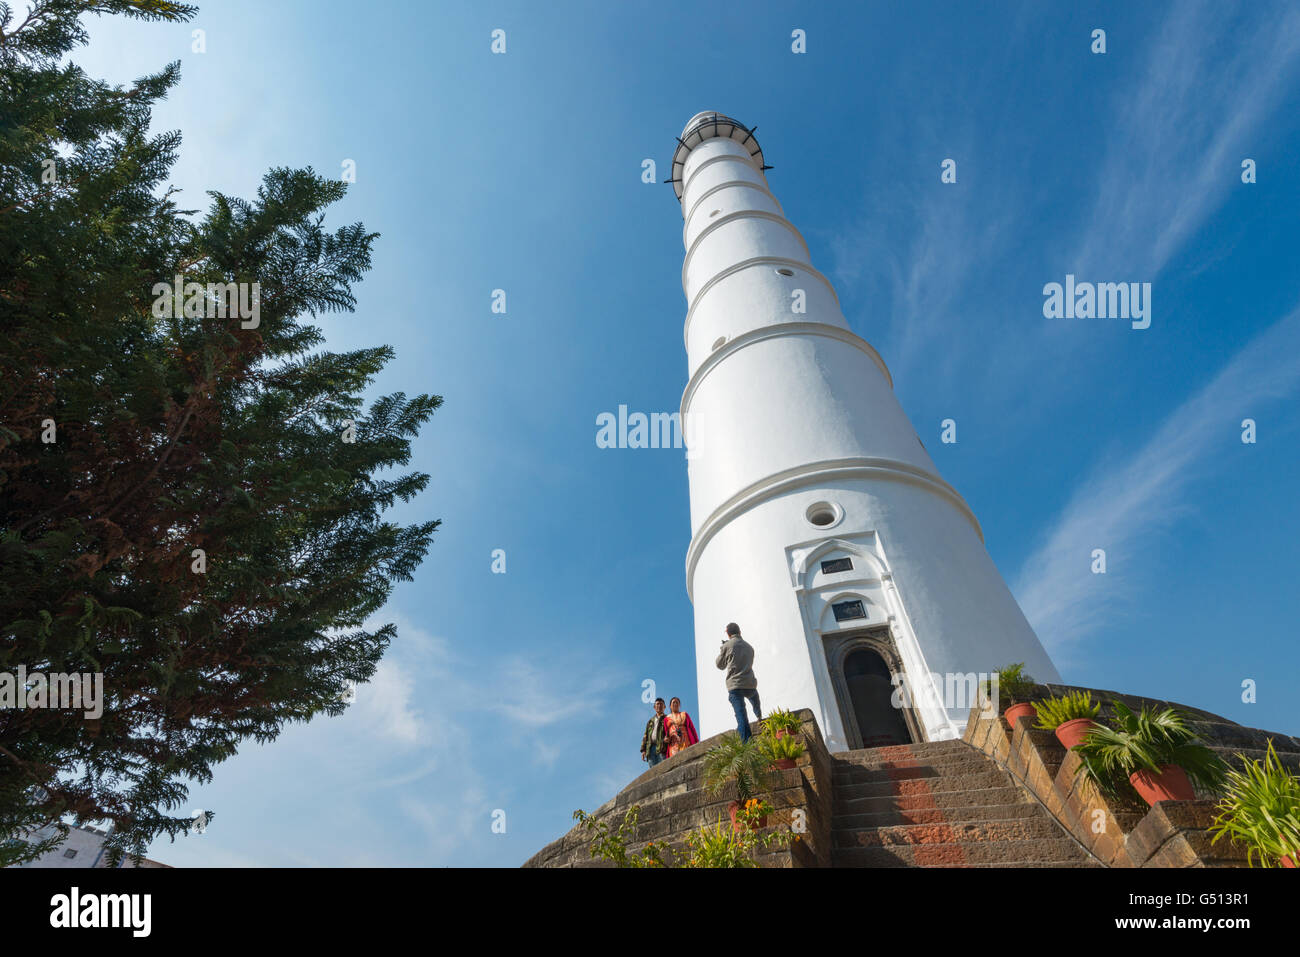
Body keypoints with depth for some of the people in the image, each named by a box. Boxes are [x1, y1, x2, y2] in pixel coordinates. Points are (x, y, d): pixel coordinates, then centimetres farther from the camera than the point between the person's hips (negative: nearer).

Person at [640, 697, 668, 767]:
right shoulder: (650, 721, 28)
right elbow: (645, 736, 22)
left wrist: (668, 737, -21)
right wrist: (643, 750, 9)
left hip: (662, 748, -4)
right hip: (651, 747, 4)